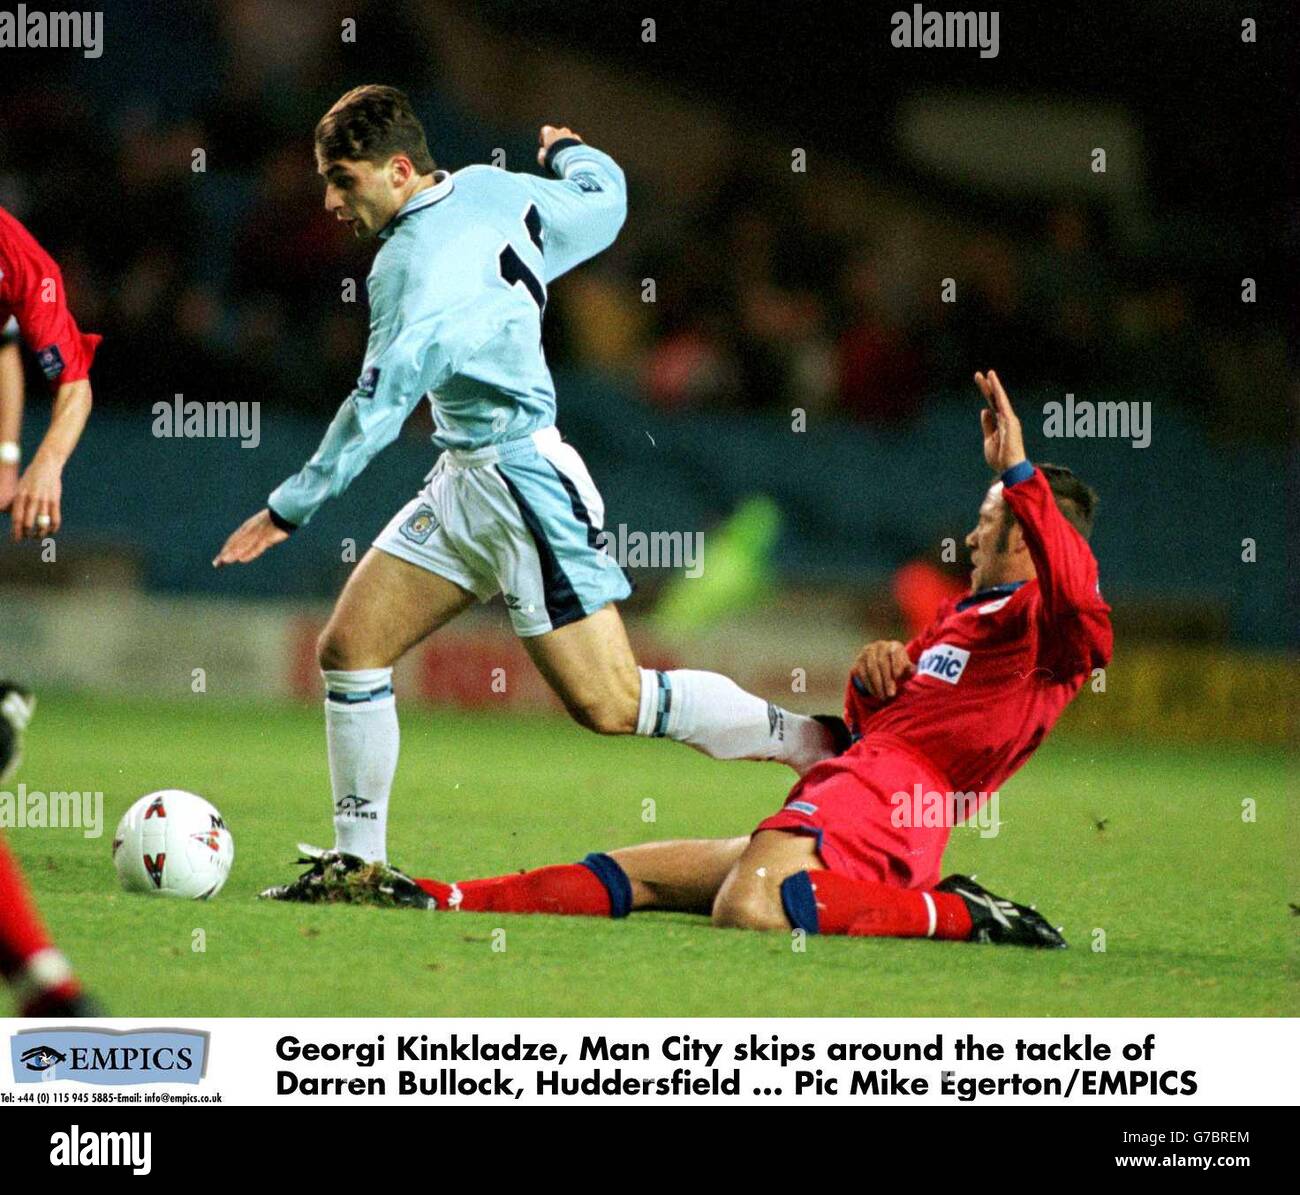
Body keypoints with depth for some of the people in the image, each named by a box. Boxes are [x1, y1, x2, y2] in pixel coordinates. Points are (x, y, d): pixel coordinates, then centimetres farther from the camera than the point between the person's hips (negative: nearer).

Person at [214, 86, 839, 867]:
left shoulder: (419, 266, -22)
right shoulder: (490, 190, 3)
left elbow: (379, 407, -24)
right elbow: (605, 196, 17)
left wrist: (289, 510, -17)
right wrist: (566, 151, 39)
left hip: (523, 484, -10)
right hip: (465, 483, 10)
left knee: (611, 705, -8)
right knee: (349, 648, 4)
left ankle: (810, 742, 5)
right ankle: (360, 861, 8)